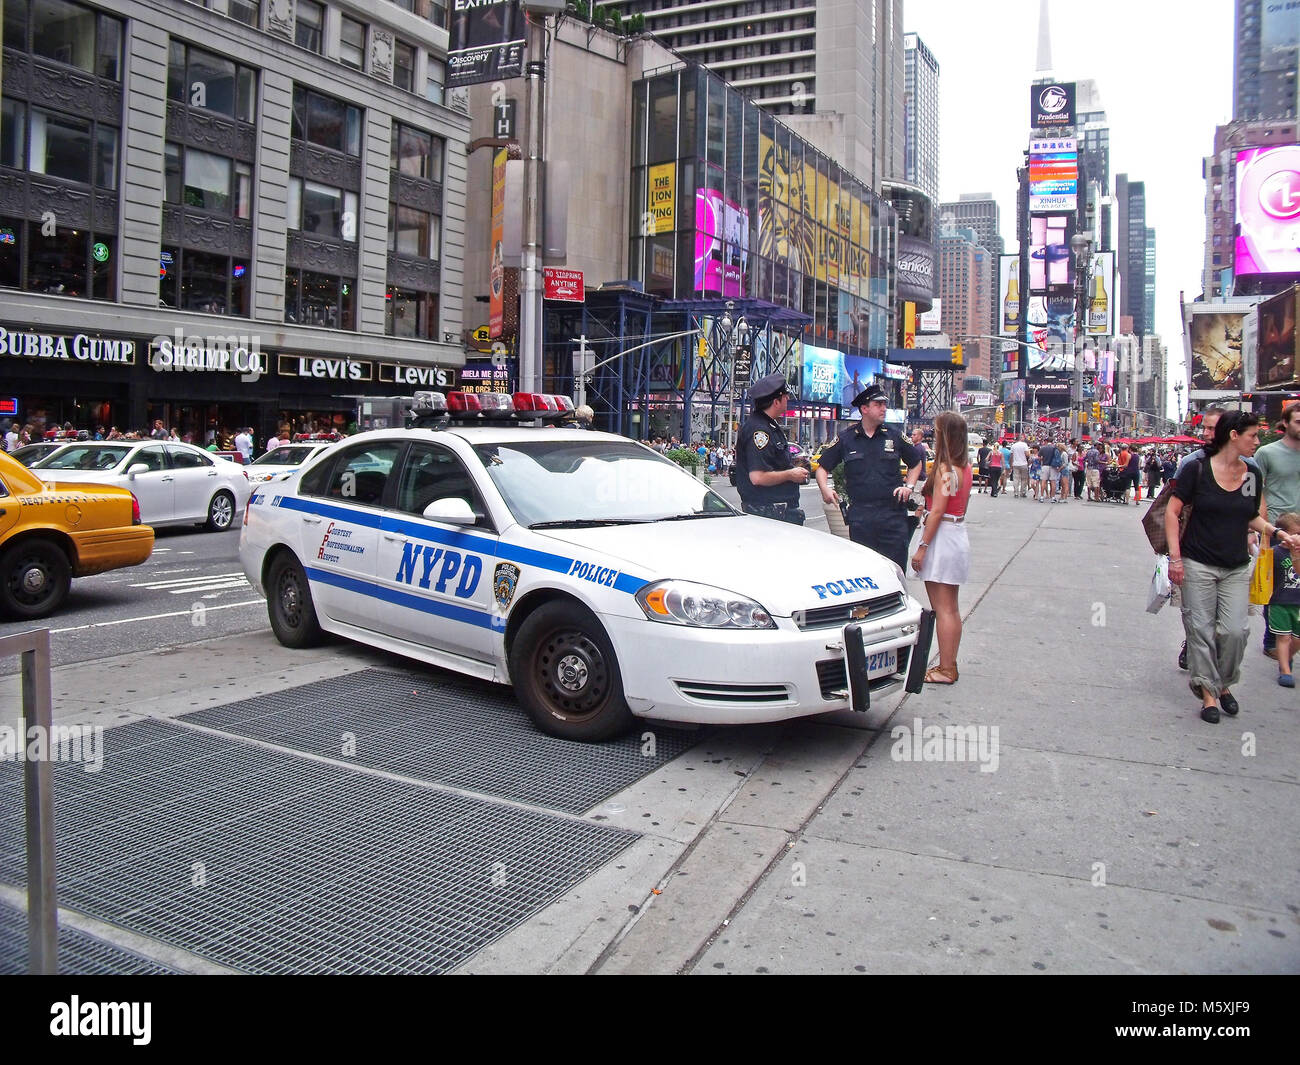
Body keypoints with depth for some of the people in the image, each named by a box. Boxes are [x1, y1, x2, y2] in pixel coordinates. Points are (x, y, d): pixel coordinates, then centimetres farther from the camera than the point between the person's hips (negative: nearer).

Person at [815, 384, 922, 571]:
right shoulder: (845, 439, 6)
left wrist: (909, 486, 8)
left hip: (893, 515, 1)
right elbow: (823, 467, 12)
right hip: (860, 516, 0)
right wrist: (825, 489, -6)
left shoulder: (895, 437, 9)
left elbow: (916, 463, 23)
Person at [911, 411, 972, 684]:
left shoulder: (945, 469, -16)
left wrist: (922, 547, -17)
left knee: (942, 609, -4)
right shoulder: (964, 466, 10)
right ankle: (950, 665, 21)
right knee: (951, 608, 14)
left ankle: (945, 670, 1)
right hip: (958, 533, 9)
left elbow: (937, 511, -19)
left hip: (942, 536, -9)